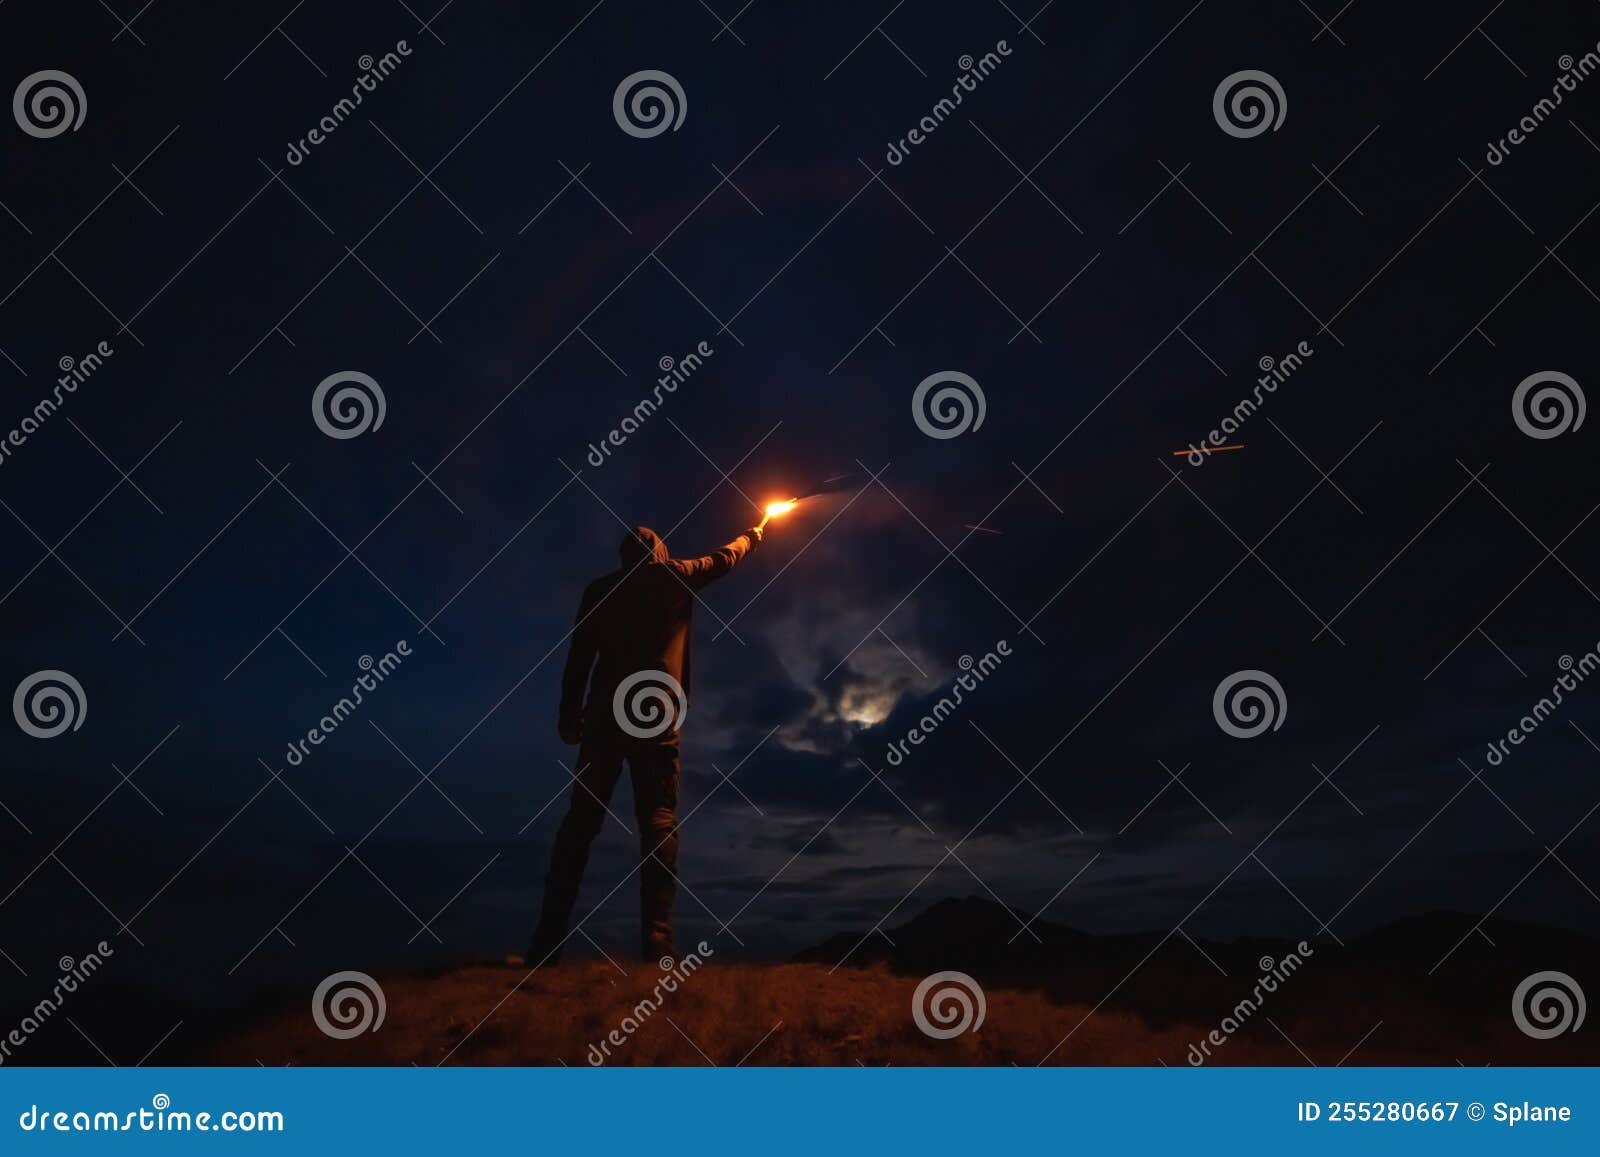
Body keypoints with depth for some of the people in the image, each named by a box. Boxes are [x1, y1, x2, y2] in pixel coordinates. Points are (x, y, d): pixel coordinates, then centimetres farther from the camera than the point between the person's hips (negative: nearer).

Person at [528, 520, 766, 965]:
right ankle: (656, 942, -20)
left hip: (604, 712, 2)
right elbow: (725, 558, 30)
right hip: (656, 715, -2)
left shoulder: (599, 588, 16)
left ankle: (548, 942, -8)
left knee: (581, 819, 1)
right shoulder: (676, 576, 13)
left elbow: (579, 654, 10)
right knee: (659, 821, -6)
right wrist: (752, 535, 49)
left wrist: (569, 711, 14)